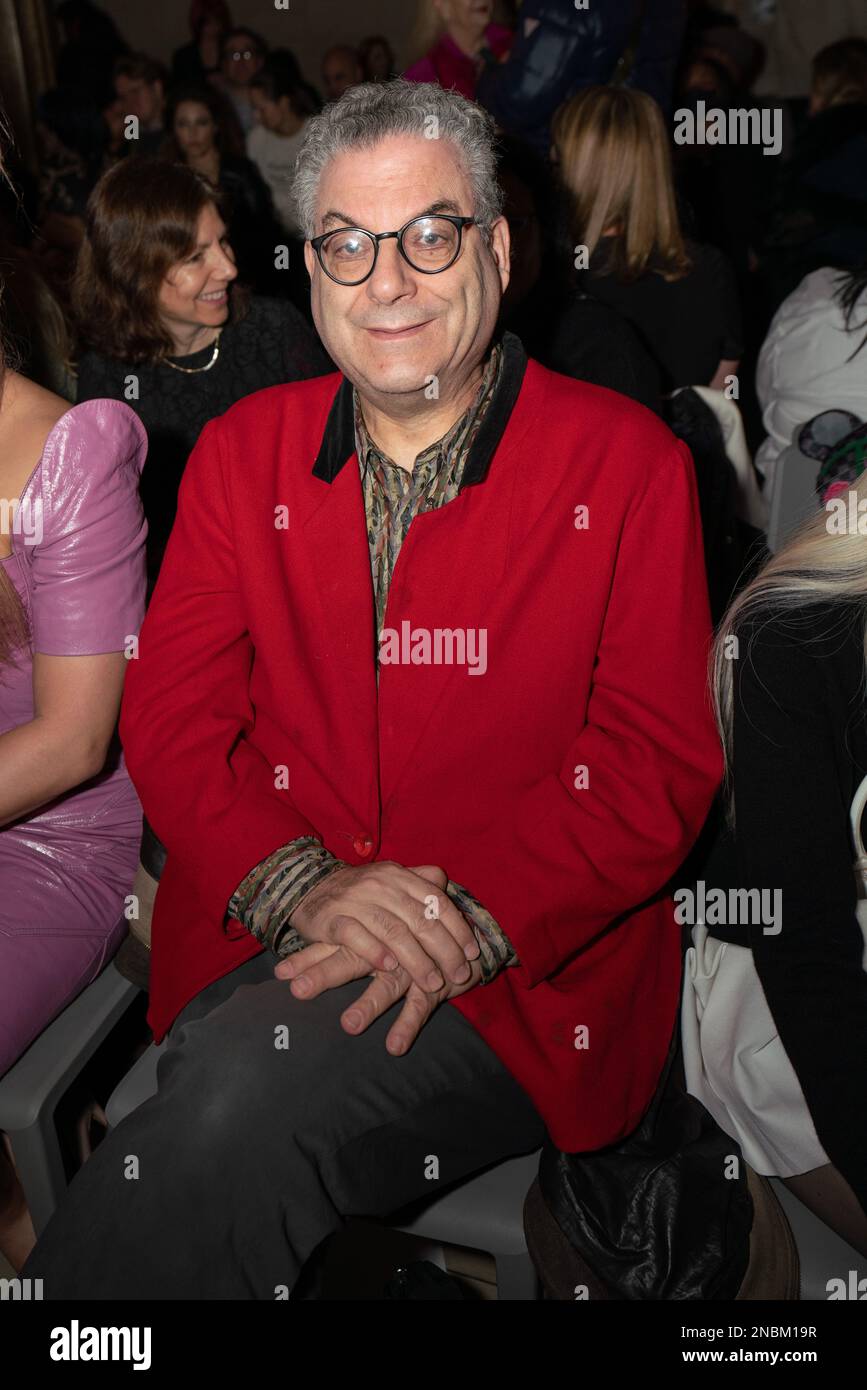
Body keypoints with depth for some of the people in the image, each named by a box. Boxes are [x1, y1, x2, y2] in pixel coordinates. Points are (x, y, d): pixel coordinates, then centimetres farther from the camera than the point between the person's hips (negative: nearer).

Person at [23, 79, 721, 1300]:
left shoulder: (626, 461, 1)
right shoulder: (243, 449, 11)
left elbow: (659, 764, -3)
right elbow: (170, 715, 5)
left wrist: (468, 920, -18)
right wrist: (307, 888, -13)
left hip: (530, 966, -2)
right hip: (267, 944, 3)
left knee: (241, 1098, -28)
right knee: (238, 1133, -26)